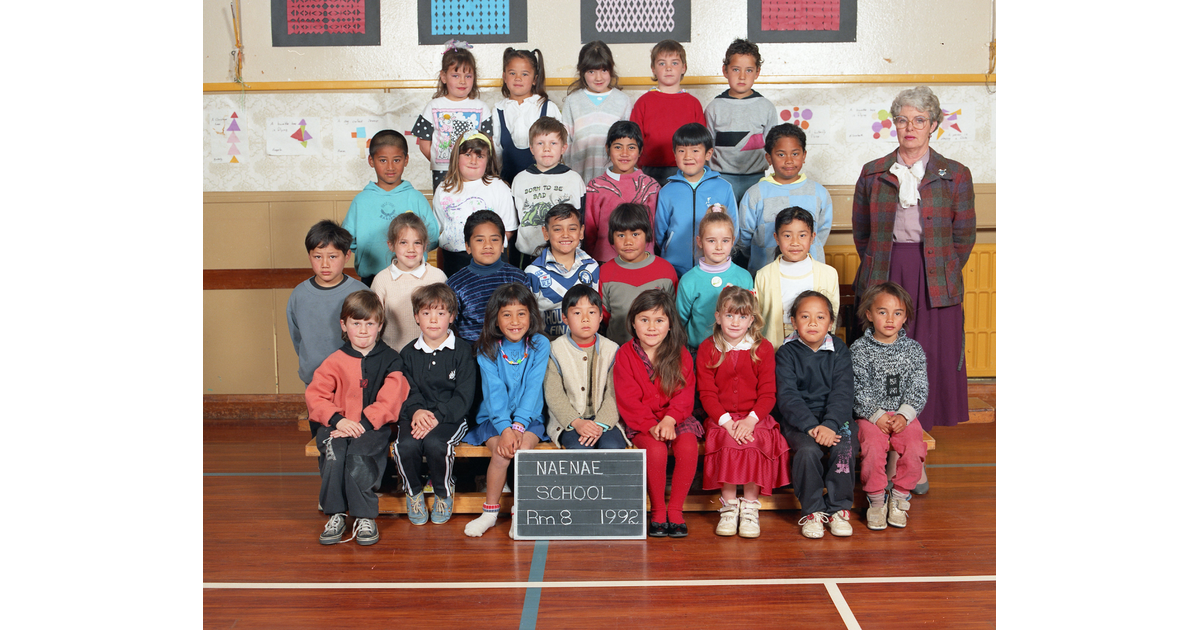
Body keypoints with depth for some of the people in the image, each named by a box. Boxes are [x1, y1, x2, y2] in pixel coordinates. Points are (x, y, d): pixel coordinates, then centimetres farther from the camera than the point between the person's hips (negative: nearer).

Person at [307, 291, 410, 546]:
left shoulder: (390, 359, 5)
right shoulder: (335, 361, 9)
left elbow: (390, 400, -6)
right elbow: (315, 395, 3)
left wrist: (364, 423, -18)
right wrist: (337, 420, -13)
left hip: (374, 426, -2)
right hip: (339, 425, 2)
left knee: (359, 455, -30)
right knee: (333, 454, -28)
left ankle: (365, 517, -16)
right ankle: (336, 515, -13)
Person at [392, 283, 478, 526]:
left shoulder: (463, 351, 1)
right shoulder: (408, 353, 12)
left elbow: (464, 396, -6)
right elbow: (406, 391, 6)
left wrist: (437, 417, -19)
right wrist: (416, 411, -18)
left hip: (452, 416, -2)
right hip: (416, 415, 3)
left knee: (435, 443, -33)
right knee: (405, 446, -29)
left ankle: (444, 493, -4)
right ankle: (413, 491, 1)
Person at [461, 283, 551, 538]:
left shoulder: (540, 345, -3)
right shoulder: (487, 349, -3)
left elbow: (532, 388, -10)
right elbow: (494, 391, -11)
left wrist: (518, 426, -21)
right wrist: (505, 429, -24)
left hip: (529, 417, 0)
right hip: (493, 418, 0)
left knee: (523, 447, -29)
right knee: (501, 452, -27)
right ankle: (490, 512, -7)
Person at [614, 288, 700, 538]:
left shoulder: (680, 354, 5)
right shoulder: (625, 354, 0)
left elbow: (685, 393, -2)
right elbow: (629, 400, -7)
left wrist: (669, 420, -19)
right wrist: (650, 426, -20)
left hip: (676, 418, 2)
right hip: (641, 422, -2)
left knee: (688, 447, -29)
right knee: (655, 450, -32)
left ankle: (675, 509, -12)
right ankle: (657, 511, -10)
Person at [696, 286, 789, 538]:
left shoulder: (763, 349, 6)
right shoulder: (707, 349, 5)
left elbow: (767, 394, 0)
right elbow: (707, 393, -1)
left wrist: (751, 420, -17)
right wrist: (726, 421, -16)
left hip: (755, 417, 0)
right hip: (720, 418, 0)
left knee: (754, 441, -30)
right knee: (729, 441, -31)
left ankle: (750, 506, -17)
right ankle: (729, 505, -18)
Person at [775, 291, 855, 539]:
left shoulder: (839, 351, 5)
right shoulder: (786, 354, 1)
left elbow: (843, 394, -5)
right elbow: (787, 397, -9)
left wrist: (830, 425, -23)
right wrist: (811, 426, -24)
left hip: (835, 417, 2)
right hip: (798, 420, -1)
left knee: (843, 448, -28)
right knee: (808, 450, -30)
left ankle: (838, 509, -6)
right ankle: (812, 511, -10)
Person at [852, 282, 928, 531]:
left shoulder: (913, 349, 8)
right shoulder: (859, 349, 0)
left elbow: (919, 389, 3)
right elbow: (858, 390, -6)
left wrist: (904, 415, -12)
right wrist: (877, 416, -16)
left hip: (905, 414, 2)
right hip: (870, 415, -2)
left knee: (915, 448, -23)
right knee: (873, 448, -28)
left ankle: (900, 498, -1)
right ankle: (876, 501, -6)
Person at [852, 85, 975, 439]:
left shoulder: (955, 176, 3)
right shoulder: (873, 174, 8)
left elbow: (963, 236, 8)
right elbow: (861, 230, 14)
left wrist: (943, 273, 6)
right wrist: (878, 267, 11)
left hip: (935, 281, -1)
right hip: (884, 276, 1)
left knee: (933, 356, -2)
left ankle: (925, 432, 9)